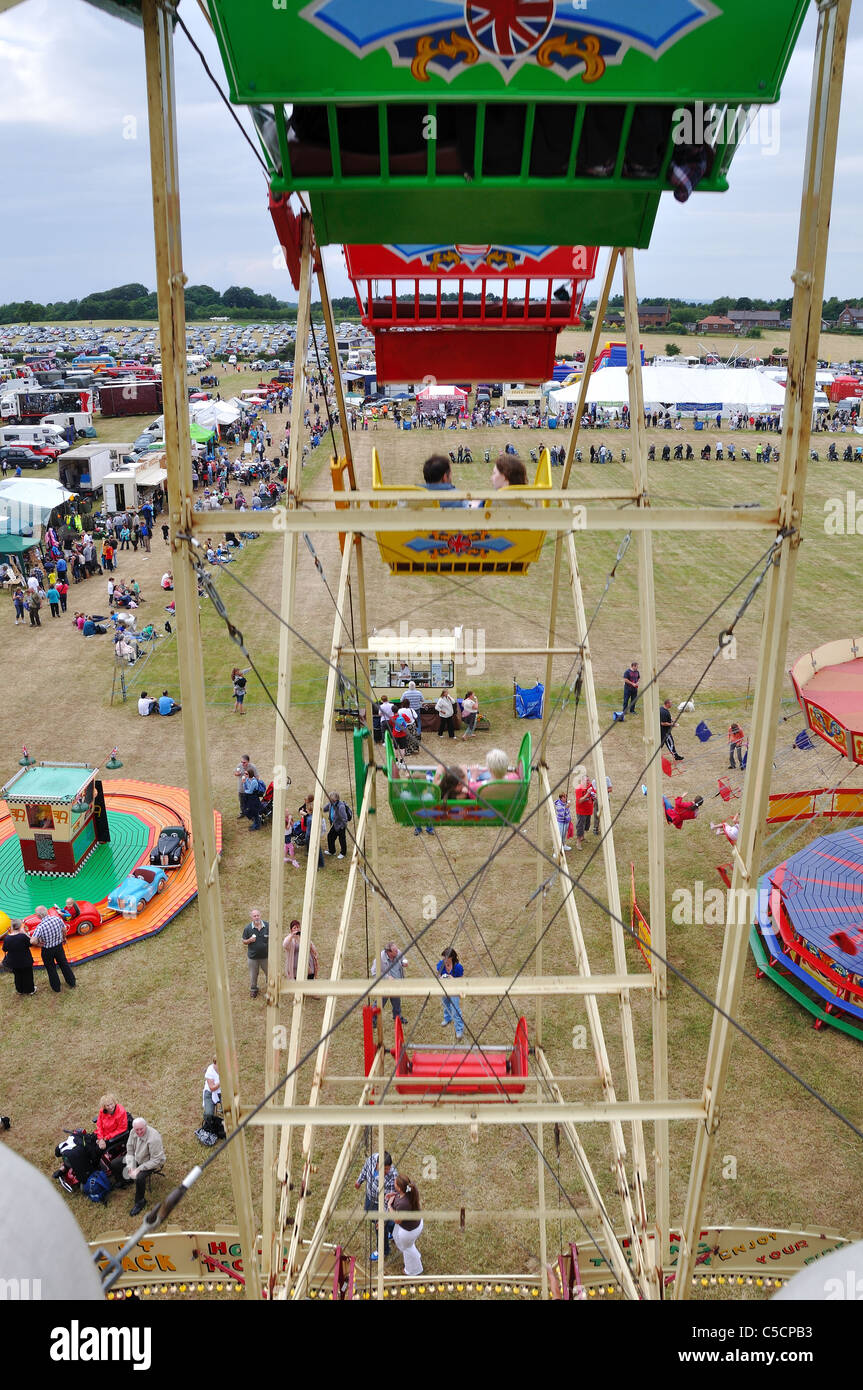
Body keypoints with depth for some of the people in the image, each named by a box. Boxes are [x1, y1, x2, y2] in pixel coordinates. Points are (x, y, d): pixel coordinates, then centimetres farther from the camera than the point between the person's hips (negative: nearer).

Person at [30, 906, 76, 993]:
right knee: (64, 964, 24)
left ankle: (56, 988, 35)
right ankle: (72, 983, 39)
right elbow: (64, 930, -3)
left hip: (47, 950, -4)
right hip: (59, 946, 4)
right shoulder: (57, 918, -18)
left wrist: (39, 944, -15)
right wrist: (64, 938, 17)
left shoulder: (40, 927, -32)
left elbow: (33, 941, -37)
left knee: (51, 969, 19)